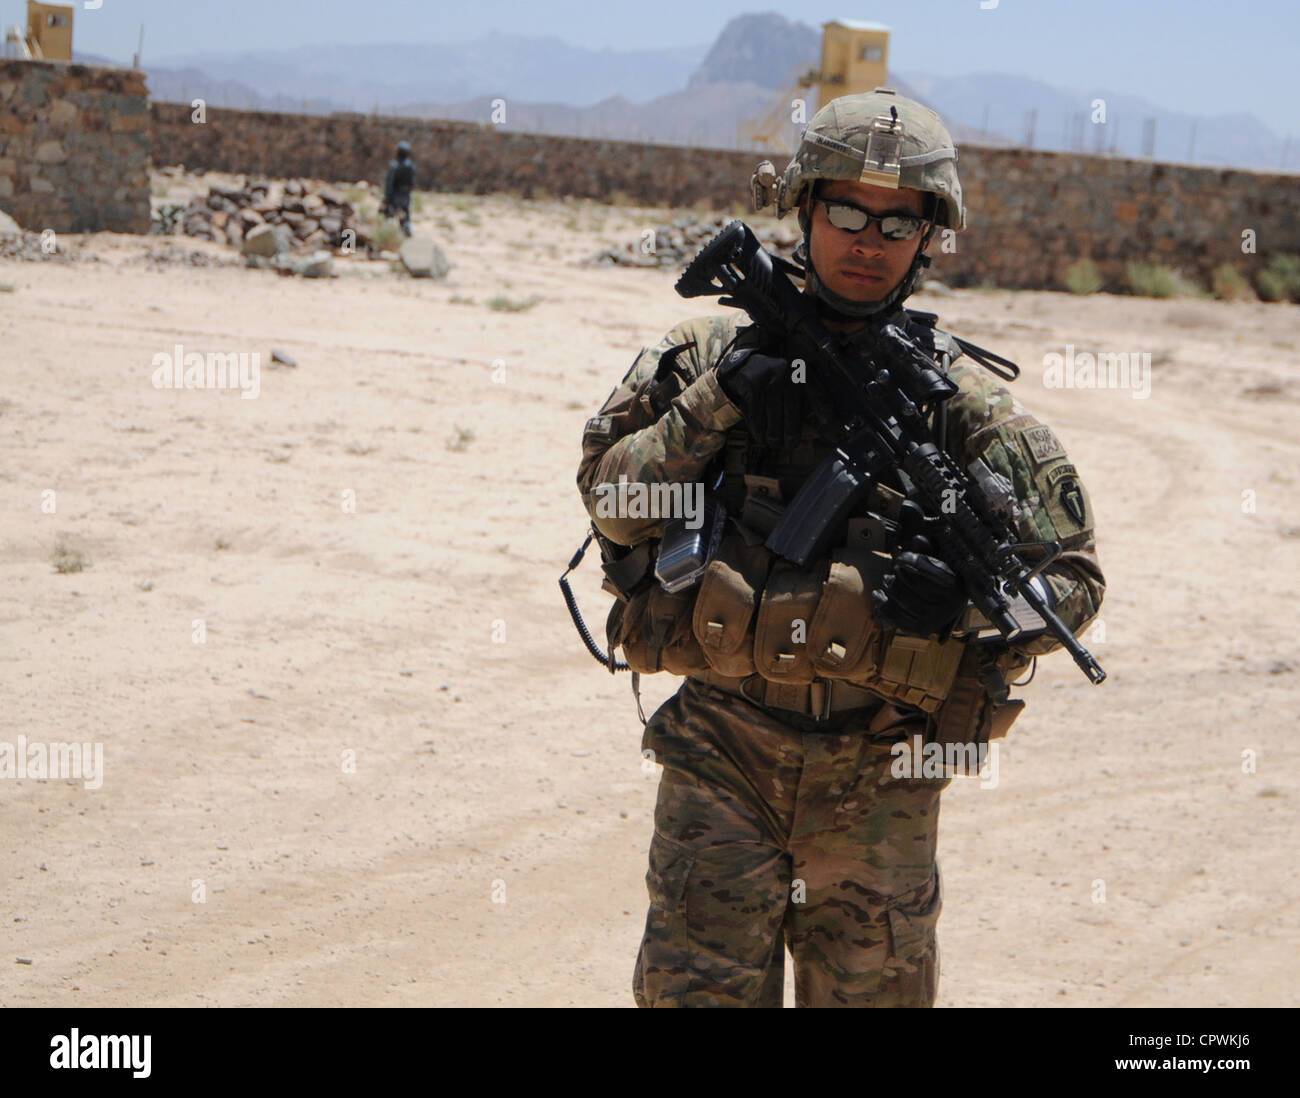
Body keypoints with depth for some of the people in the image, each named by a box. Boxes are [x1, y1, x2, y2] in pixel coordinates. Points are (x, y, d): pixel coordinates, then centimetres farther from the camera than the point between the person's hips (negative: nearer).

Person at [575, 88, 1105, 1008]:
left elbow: (1072, 576, 2)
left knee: (874, 991, 9)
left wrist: (965, 598, -18)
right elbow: (614, 506, -1)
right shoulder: (714, 355, 3)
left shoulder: (962, 400, 0)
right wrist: (715, 407, -14)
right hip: (723, 750, 0)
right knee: (697, 985, -1)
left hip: (878, 780, 0)